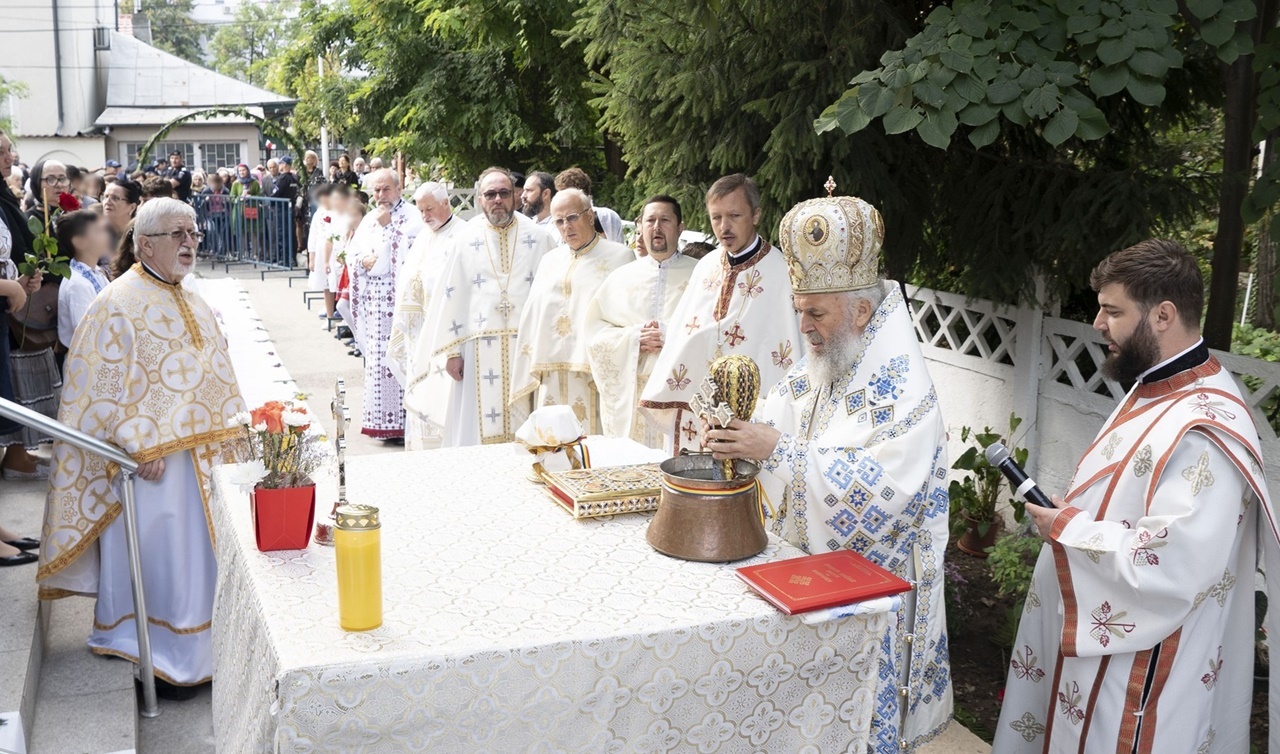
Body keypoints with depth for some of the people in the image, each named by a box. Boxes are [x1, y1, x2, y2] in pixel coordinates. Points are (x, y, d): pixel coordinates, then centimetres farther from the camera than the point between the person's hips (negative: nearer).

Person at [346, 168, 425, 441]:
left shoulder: (412, 217, -5)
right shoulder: (370, 219, 17)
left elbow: (406, 254, -16)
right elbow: (352, 254, 15)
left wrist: (386, 225, -12)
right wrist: (363, 261, -6)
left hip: (399, 299, -7)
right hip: (374, 301, 7)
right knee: (377, 359, 9)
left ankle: (405, 421, -3)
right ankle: (382, 419, 18)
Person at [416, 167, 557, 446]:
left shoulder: (539, 239, 5)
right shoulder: (466, 242, 7)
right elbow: (450, 297, 5)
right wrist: (450, 351, -1)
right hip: (479, 353, 0)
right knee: (476, 431, 0)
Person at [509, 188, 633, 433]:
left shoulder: (618, 256, 2)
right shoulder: (550, 261, 17)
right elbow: (533, 314, 17)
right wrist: (533, 370, 11)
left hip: (596, 375, -4)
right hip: (551, 376, 5)